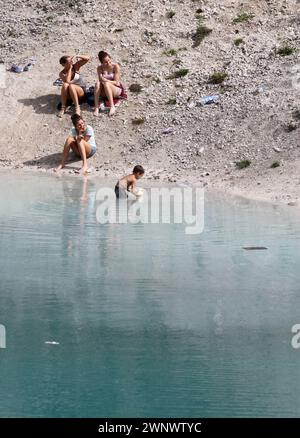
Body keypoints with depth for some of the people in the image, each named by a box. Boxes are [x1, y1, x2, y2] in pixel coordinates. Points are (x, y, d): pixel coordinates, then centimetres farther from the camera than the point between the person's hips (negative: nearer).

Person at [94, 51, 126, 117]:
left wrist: (105, 80, -16)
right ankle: (96, 108, -36)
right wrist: (112, 82, -25)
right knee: (98, 83, -28)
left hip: (117, 90, -3)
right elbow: (101, 79, -16)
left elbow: (116, 82, -15)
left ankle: (112, 107, -36)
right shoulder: (100, 68, -3)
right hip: (105, 92, 3)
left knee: (106, 84, -33)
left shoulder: (115, 66, -11)